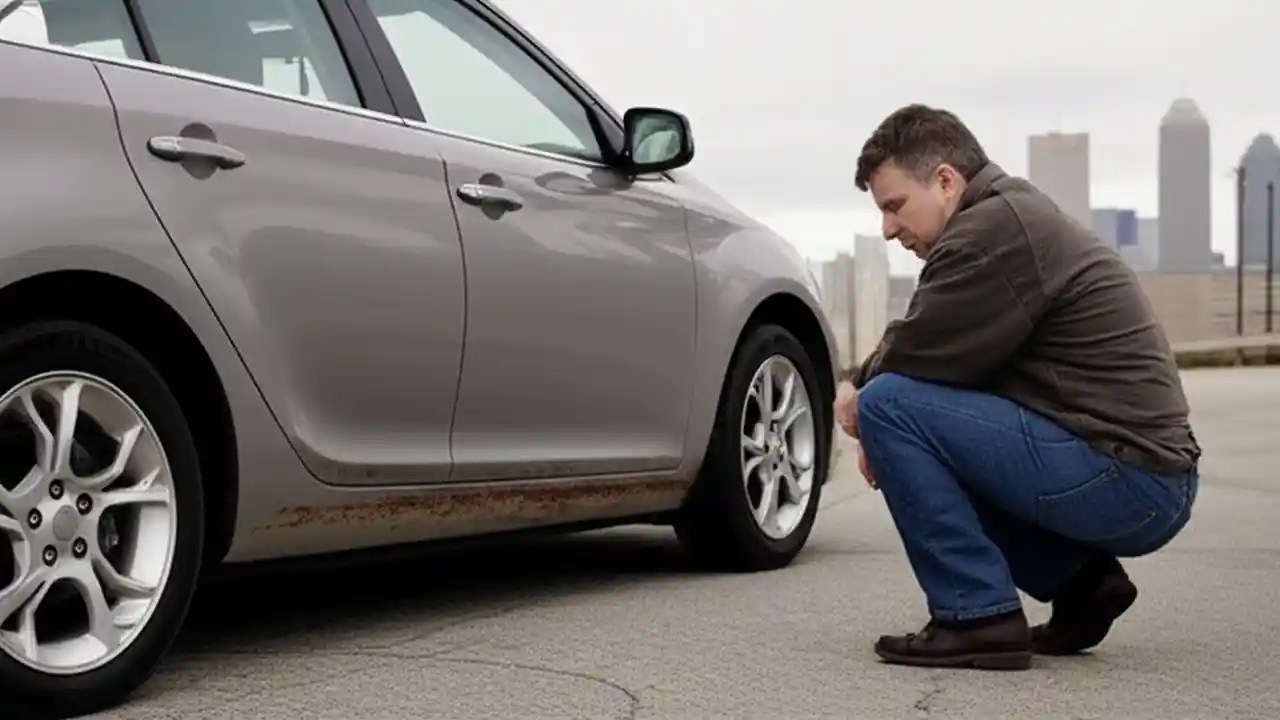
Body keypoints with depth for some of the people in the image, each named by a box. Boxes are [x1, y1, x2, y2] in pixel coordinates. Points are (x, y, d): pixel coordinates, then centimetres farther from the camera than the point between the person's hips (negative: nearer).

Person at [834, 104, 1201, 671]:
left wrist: (861, 394, 5)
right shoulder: (1018, 215, 19)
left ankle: (978, 618, -12)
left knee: (889, 404, -15)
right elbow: (927, 343, 19)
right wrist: (865, 386, 3)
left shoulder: (994, 228, -14)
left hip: (1124, 480, -11)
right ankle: (1078, 577, 15)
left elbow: (919, 351, -15)